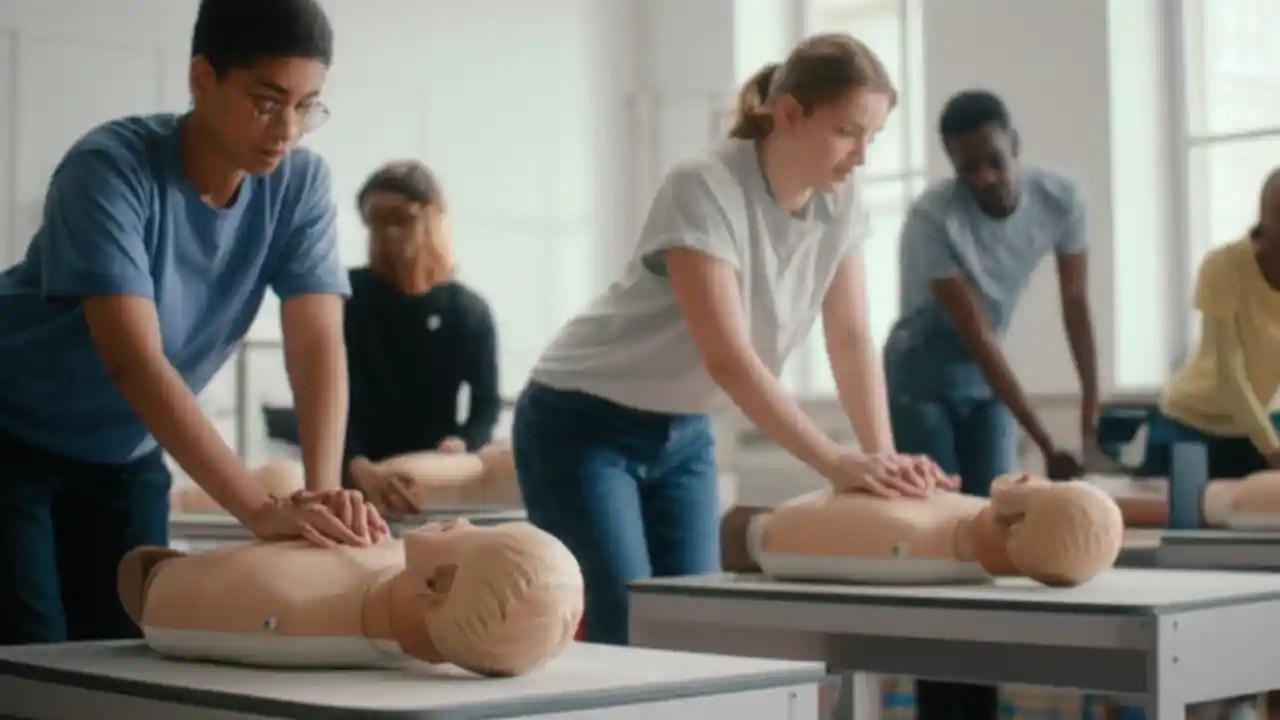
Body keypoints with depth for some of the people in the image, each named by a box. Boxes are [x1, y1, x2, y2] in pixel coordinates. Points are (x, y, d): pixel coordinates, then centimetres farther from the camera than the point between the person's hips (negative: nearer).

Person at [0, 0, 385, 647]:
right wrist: (260, 510, -45)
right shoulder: (109, 168, -28)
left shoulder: (299, 184, -13)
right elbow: (134, 361, -37)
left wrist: (324, 490, -38)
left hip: (124, 457, 5)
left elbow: (317, 344, -21)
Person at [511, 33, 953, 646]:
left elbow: (851, 341, -5)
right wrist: (834, 462, -37)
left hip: (684, 432, 7)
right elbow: (728, 357, -32)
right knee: (627, 636, -11)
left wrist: (883, 455, -20)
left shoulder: (839, 201, -5)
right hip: (583, 424, -7)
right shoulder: (705, 189, -27)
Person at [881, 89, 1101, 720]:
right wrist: (1046, 444, -30)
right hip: (922, 378, -5)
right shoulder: (932, 218, -27)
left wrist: (1092, 411, -8)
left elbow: (1075, 306, -5)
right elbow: (979, 339, -28)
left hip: (986, 378, 5)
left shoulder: (1060, 198, -14)